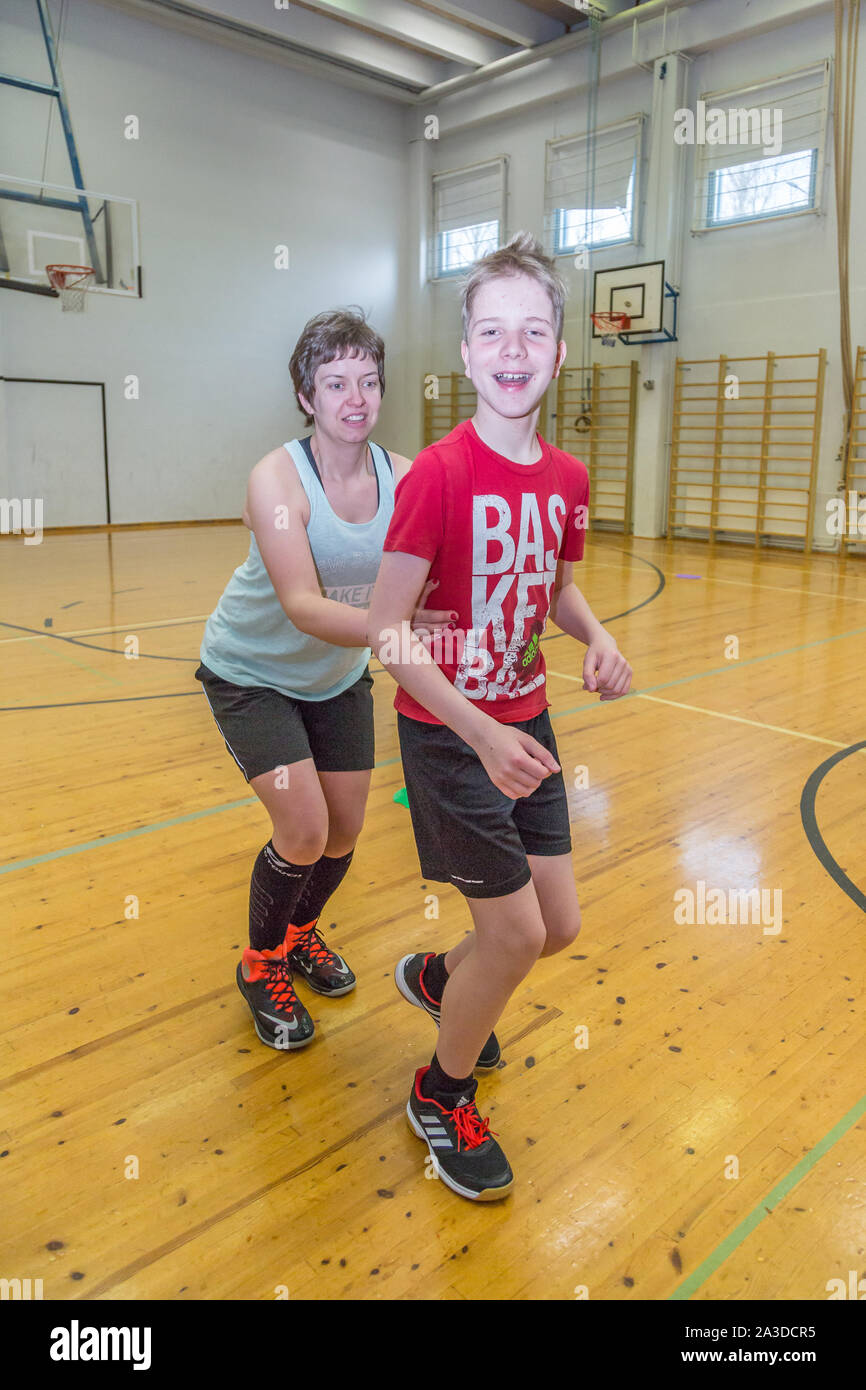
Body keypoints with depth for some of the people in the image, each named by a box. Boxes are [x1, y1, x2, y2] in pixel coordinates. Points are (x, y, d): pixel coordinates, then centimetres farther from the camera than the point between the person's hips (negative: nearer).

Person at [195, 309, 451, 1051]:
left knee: (346, 829, 10)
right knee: (303, 829, -14)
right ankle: (262, 964, 16)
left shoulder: (402, 476, -15)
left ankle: (301, 933, 41)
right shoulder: (278, 477, -28)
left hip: (338, 675, 5)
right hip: (252, 674, -4)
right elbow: (302, 606, -39)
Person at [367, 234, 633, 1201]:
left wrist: (596, 640, -5)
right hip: (449, 733, -6)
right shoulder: (439, 474, -19)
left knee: (559, 927, 12)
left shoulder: (567, 477, 1)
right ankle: (441, 1098, 25)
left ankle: (436, 978, 44)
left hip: (526, 723, 7)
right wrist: (482, 734, -29)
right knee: (515, 933, -4)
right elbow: (387, 629, -21)